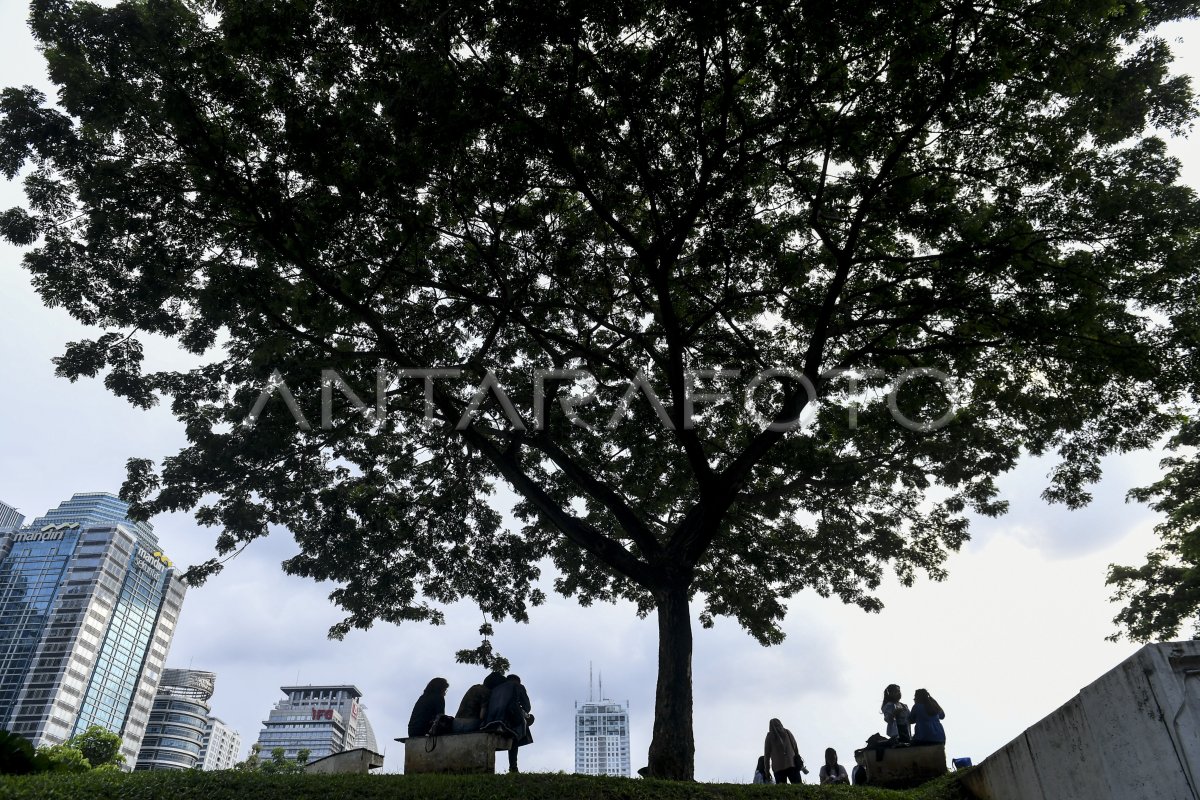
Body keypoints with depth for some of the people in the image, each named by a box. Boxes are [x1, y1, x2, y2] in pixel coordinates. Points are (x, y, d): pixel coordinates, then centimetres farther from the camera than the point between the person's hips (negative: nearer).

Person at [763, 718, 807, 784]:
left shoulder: (769, 736, 7)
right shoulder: (787, 732, 10)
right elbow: (795, 748, 8)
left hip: (778, 767, -1)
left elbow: (767, 754, 5)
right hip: (791, 764, 1)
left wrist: (767, 770, 8)